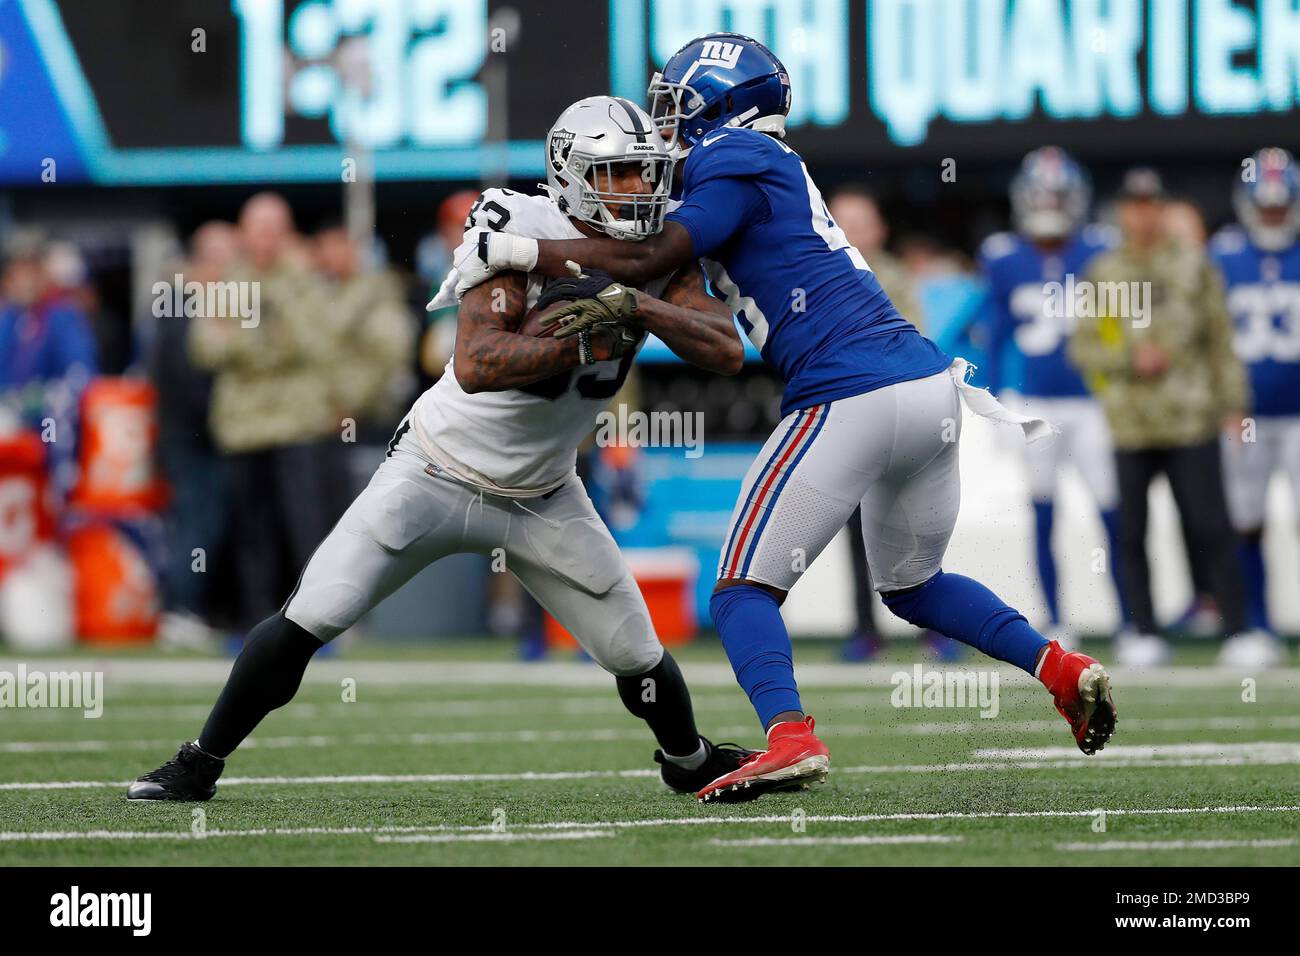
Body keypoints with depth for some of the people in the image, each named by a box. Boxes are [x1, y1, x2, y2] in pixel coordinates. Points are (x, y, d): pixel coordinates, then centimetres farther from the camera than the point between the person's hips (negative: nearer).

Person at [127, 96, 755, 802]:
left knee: (636, 652, 5)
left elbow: (728, 352, -19)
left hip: (543, 499, 4)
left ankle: (690, 762, 36)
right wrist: (583, 342, -37)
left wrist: (630, 305, -30)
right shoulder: (524, 233, -23)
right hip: (437, 474, -4)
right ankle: (199, 765, 3)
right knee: (309, 619, -12)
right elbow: (476, 363, -33)